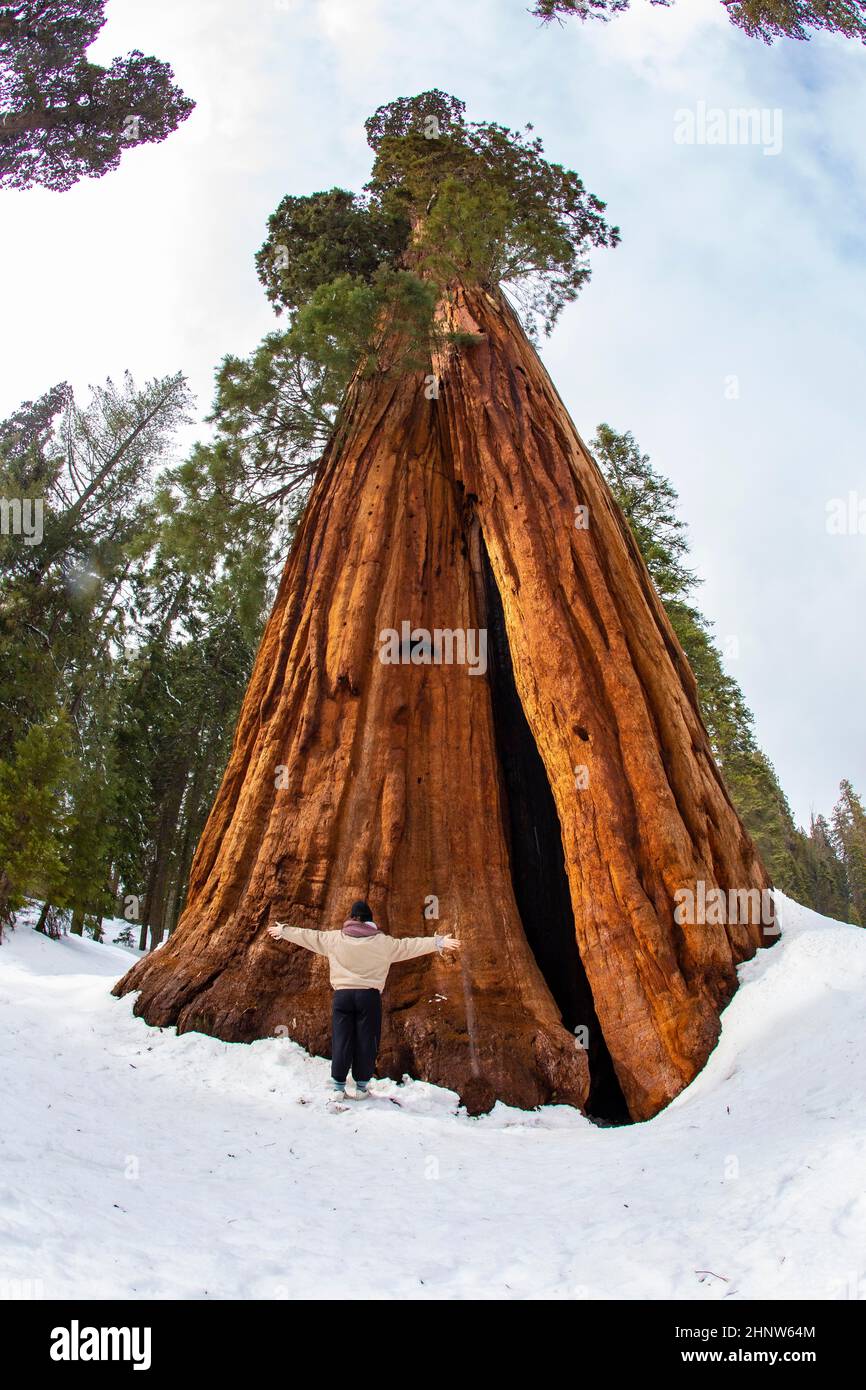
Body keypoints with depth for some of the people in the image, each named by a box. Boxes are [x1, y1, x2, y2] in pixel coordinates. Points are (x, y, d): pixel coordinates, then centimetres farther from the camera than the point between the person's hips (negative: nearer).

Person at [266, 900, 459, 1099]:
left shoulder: (335, 938, 4)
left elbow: (308, 935, 14)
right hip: (369, 996, -1)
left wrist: (283, 931, 28)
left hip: (342, 994, 1)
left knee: (341, 1041, 6)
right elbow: (409, 945, 2)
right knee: (366, 1042, 6)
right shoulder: (382, 941, 0)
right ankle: (361, 1087, 11)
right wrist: (439, 943, 7)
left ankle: (338, 1087, 10)